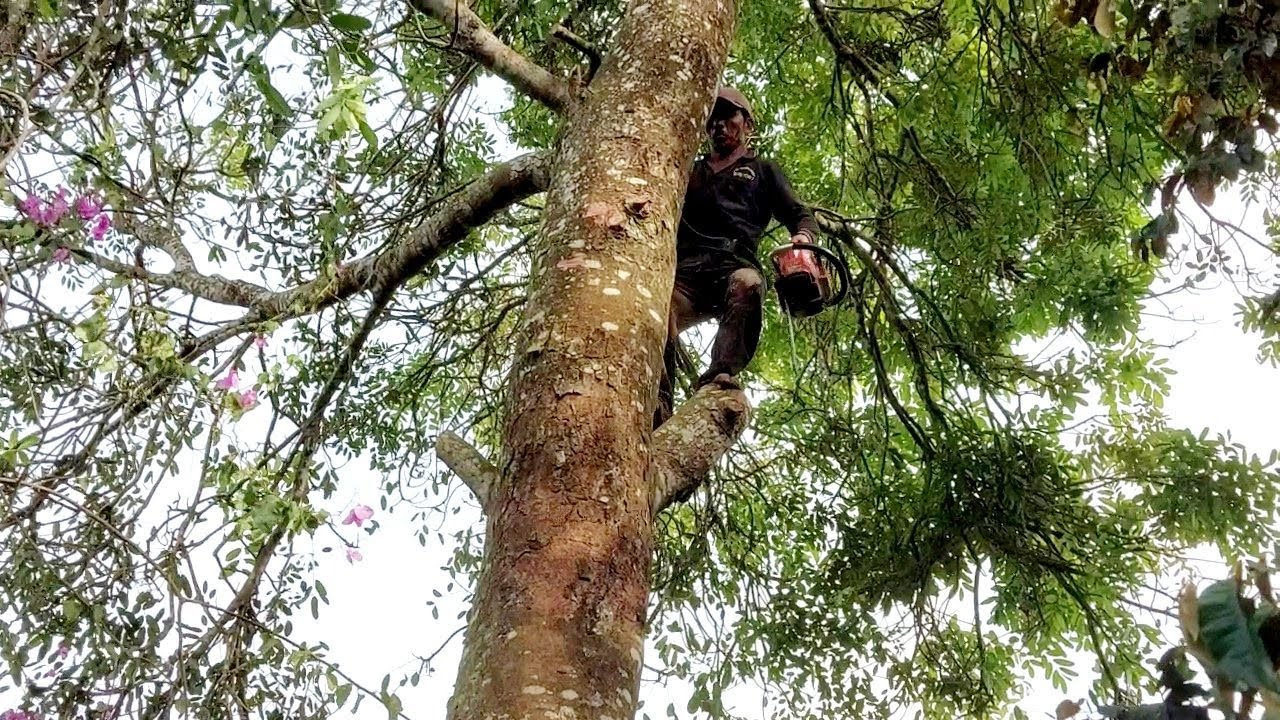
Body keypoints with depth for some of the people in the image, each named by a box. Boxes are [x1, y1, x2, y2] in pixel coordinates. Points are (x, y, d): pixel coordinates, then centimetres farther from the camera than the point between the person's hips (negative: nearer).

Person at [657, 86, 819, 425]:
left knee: (747, 285, -41)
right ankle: (658, 413, -46)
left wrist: (803, 235, -5)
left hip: (735, 266, -1)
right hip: (686, 270, 2)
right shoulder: (690, 171, 39)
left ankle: (719, 378, -51)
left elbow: (798, 213, 21)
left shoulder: (763, 170, 32)